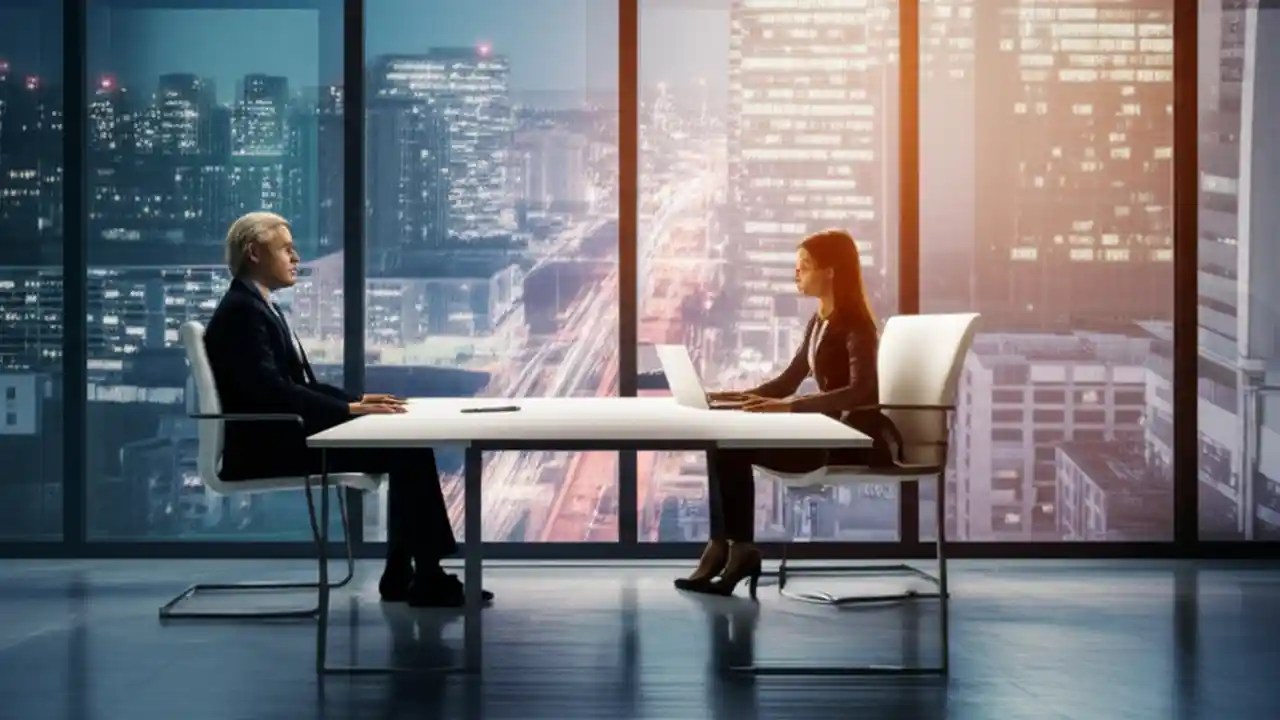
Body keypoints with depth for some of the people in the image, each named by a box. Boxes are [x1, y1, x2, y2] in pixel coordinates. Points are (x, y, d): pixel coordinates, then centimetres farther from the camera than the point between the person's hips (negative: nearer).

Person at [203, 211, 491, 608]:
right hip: (269, 447, -10)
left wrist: (357, 399, 4)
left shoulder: (261, 307, 19)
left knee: (408, 445, -1)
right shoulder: (241, 311, -13)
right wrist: (350, 408, -22)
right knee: (408, 450, -16)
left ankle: (401, 575, 0)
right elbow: (271, 390, -23)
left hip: (283, 436, 10)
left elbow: (300, 384, 19)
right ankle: (427, 577, -9)